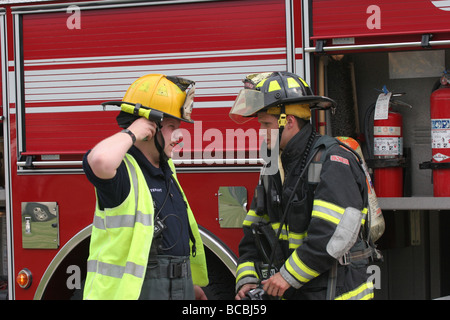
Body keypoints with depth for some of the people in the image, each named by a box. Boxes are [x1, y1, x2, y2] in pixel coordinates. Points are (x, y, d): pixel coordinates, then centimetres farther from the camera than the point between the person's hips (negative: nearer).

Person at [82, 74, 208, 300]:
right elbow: (101, 160, -41)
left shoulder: (165, 169, 15)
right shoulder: (125, 170, -14)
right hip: (135, 291, -9)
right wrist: (131, 133, -23)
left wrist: (191, 282, 28)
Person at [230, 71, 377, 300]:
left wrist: (289, 276, -20)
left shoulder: (332, 162, -13)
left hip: (334, 291, -7)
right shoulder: (275, 166, 13)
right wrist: (247, 280, 2)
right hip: (287, 293, 7)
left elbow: (334, 234, -24)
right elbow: (253, 233, 15)